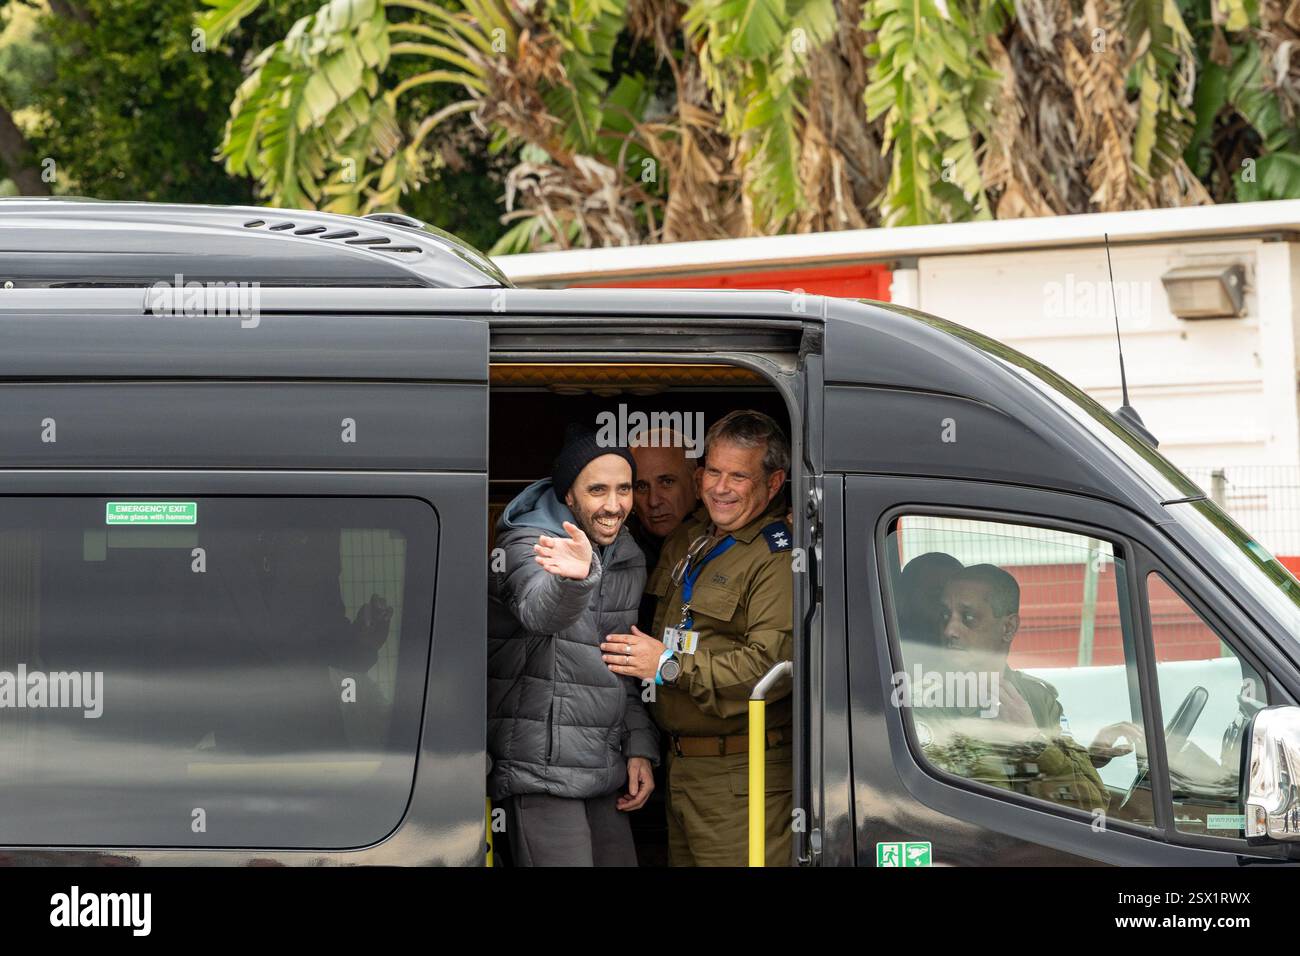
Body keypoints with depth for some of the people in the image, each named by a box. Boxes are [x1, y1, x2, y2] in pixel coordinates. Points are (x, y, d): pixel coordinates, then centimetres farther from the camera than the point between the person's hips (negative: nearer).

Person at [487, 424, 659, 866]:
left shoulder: (630, 560, 13)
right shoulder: (526, 545, -11)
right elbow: (541, 611, -34)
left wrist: (640, 745, 9)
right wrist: (575, 577, -56)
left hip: (606, 773, 8)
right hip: (542, 770, -8)